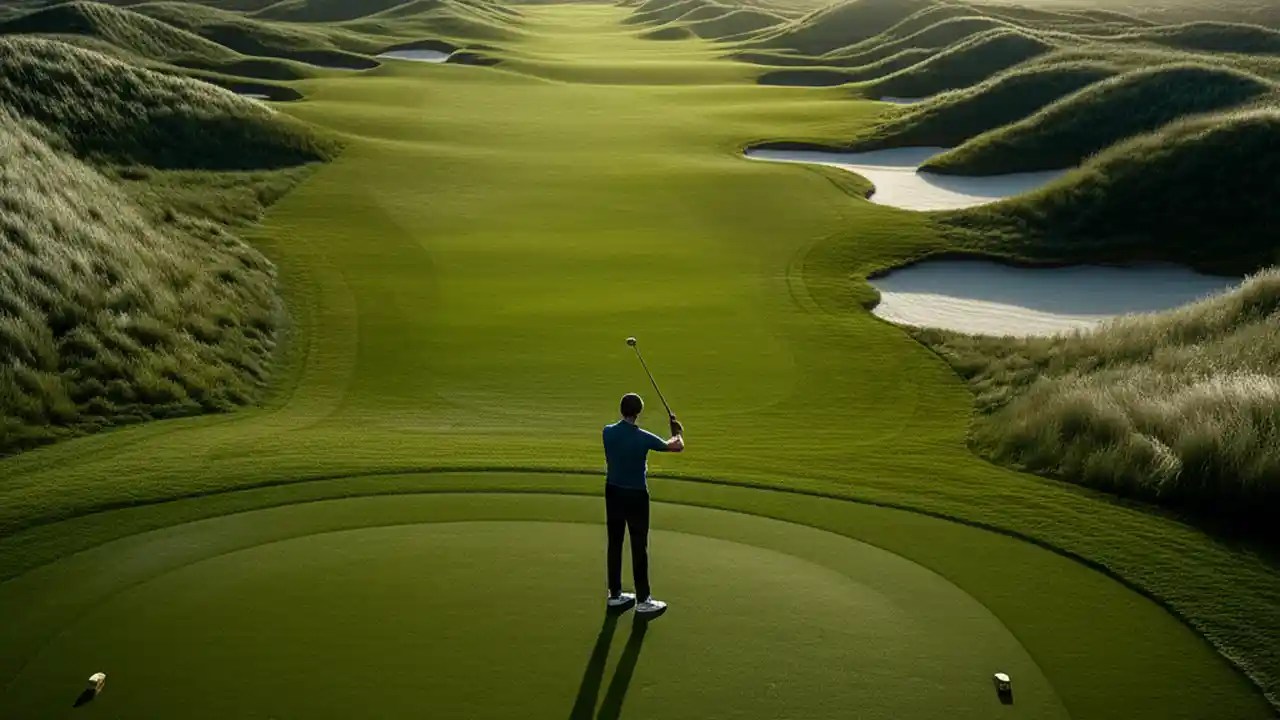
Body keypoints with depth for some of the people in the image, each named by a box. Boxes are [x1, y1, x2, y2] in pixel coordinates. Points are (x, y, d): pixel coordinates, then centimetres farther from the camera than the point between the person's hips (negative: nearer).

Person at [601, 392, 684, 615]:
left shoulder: (608, 432, -6)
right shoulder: (643, 438, -18)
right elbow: (677, 447, -6)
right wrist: (677, 432, 14)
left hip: (613, 492, 5)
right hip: (635, 495, -5)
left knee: (614, 543, 12)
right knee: (639, 547, 1)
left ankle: (615, 594, 19)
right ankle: (643, 600, 5)